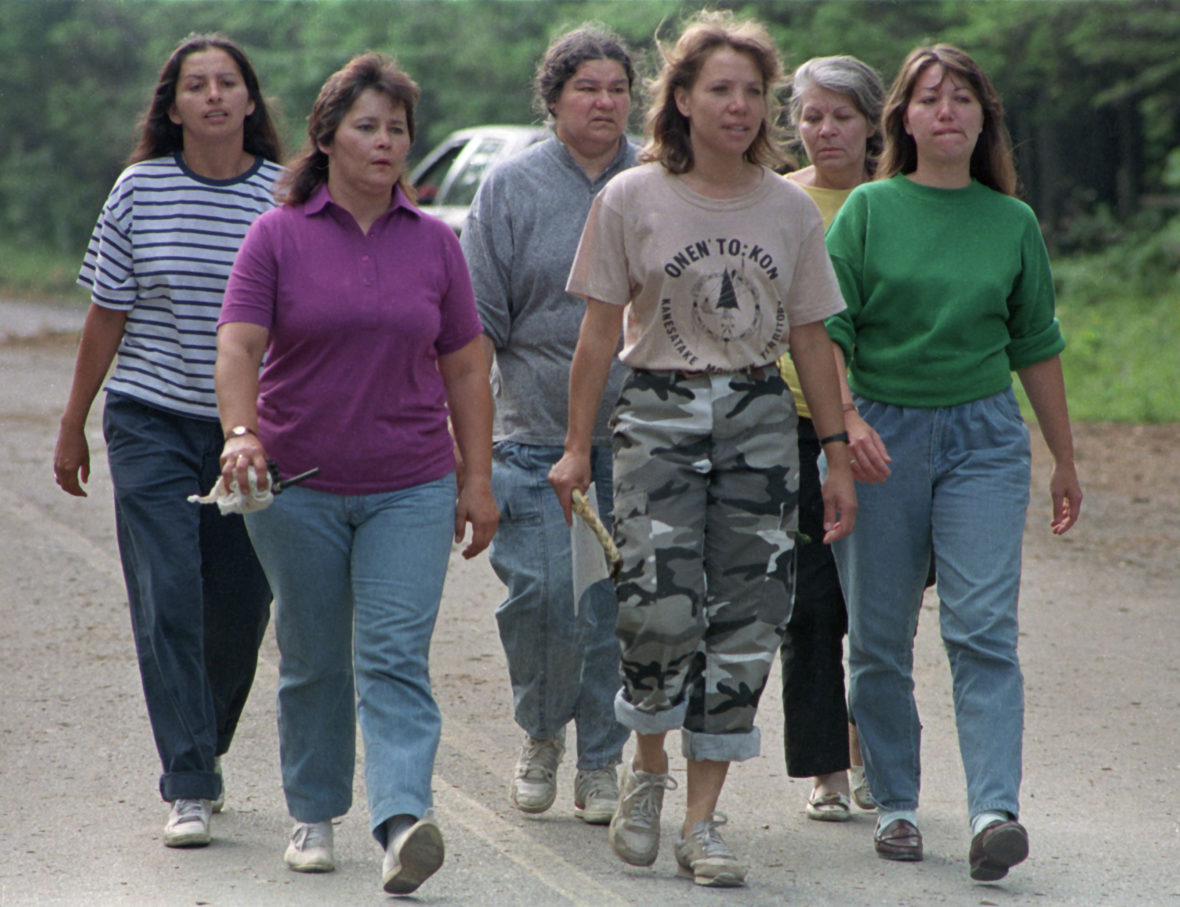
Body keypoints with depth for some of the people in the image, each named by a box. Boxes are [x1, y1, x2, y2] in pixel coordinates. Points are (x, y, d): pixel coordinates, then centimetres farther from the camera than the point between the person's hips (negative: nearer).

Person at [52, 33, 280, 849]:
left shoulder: (285, 198, -1)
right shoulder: (140, 190, 0)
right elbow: (107, 316, 6)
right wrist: (73, 426, 8)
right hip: (152, 422, -1)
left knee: (240, 609, 6)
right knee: (168, 599, -9)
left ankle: (204, 755, 30)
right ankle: (190, 790, -6)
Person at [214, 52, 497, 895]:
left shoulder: (435, 242, 6)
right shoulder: (277, 237, 0)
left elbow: (465, 368, 10)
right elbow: (238, 348, -9)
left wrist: (479, 480, 6)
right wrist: (241, 435, -26)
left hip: (410, 487, 0)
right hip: (297, 484, 0)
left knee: (396, 656, -11)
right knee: (313, 659, 10)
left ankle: (405, 818, -22)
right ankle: (315, 814, 24)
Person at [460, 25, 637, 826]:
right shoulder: (512, 189, 4)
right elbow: (478, 324, 3)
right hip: (537, 435, -1)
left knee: (613, 604, 3)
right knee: (543, 593, -11)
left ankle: (600, 762, 16)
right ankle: (541, 732, 15)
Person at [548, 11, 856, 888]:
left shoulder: (791, 209, 6)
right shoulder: (631, 199, -1)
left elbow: (811, 338, 10)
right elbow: (600, 330, 2)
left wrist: (838, 453, 7)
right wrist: (577, 445, -1)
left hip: (761, 416, 2)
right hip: (659, 412, -2)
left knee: (747, 624, -2)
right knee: (662, 609, -16)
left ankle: (703, 820, 6)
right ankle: (647, 770, 12)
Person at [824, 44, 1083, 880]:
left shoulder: (1013, 222, 8)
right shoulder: (869, 211, 1)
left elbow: (1036, 345, 15)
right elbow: (827, 328, -4)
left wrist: (1066, 460, 18)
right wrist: (847, 419, -20)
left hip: (985, 435, 1)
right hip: (882, 434, -1)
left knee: (983, 628, -11)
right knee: (881, 639, 3)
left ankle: (995, 812, -18)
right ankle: (895, 805, 16)